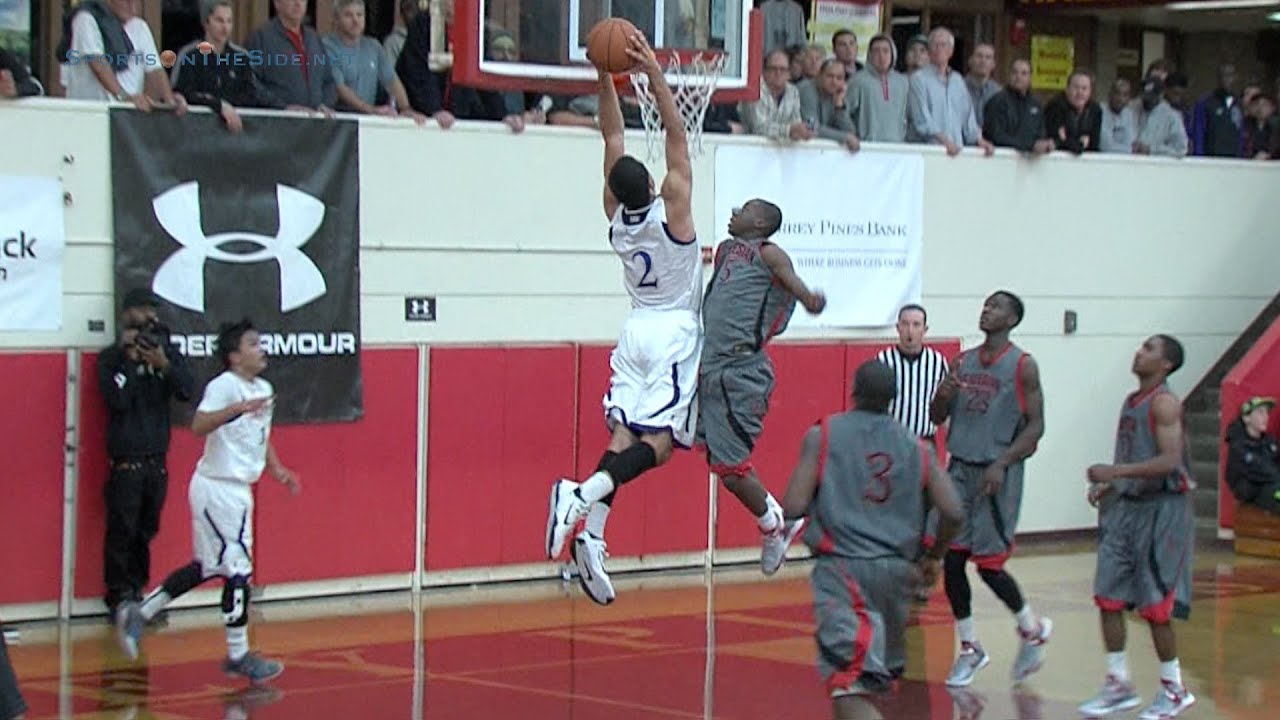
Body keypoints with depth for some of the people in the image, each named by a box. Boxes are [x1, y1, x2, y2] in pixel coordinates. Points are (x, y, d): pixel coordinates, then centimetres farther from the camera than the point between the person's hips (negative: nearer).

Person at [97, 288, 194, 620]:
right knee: (121, 532, -5)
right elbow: (117, 400, -14)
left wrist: (164, 365, -21)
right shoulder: (112, 357, -1)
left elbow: (188, 391, -5)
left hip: (157, 459, 4)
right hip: (126, 461, -4)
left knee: (146, 531, 8)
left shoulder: (168, 353, 9)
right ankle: (118, 597, 1)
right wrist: (131, 359, -16)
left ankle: (136, 591, 16)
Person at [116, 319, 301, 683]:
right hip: (217, 487, -9)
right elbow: (199, 426, -30)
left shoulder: (264, 389, 10)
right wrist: (237, 408, -40)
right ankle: (238, 657, 4)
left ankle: (140, 614, 26)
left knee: (209, 567, 17)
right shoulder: (223, 386, -17)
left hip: (236, 489, 9)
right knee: (238, 570, -5)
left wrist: (277, 469, 12)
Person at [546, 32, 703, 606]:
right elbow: (676, 137, -16)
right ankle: (580, 496, -32)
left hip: (636, 331, 5)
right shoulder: (671, 208, -16)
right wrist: (653, 74, -19)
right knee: (658, 442, -10)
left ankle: (591, 535, -17)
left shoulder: (615, 212, -3)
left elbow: (613, 137, 4)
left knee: (623, 434, -1)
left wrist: (607, 78, 0)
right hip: (676, 333, -5)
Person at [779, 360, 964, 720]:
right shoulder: (917, 447, 8)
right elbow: (954, 513, 0)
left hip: (841, 568, -4)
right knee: (886, 671, 25)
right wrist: (932, 557, 17)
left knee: (847, 682, -14)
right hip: (897, 569, 4)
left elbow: (794, 508, -9)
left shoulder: (822, 436, -1)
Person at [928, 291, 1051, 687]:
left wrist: (1002, 463, -20)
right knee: (951, 559, 1)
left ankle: (1032, 630, 20)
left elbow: (1035, 425, -9)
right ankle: (970, 649, 13)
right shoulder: (962, 362, 10)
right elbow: (937, 417, 13)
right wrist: (943, 396, -10)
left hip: (997, 473, -5)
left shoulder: (1022, 365, -6)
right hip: (960, 468, 5)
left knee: (988, 563, -5)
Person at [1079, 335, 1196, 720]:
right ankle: (1119, 685, 13)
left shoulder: (1165, 403, -13)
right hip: (1126, 506, 8)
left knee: (1155, 605, -3)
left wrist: (1115, 472, -27)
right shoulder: (1131, 402, 13)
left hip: (1161, 509, -8)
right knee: (1108, 598, 5)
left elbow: (1168, 461, -24)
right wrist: (1107, 486, 9)